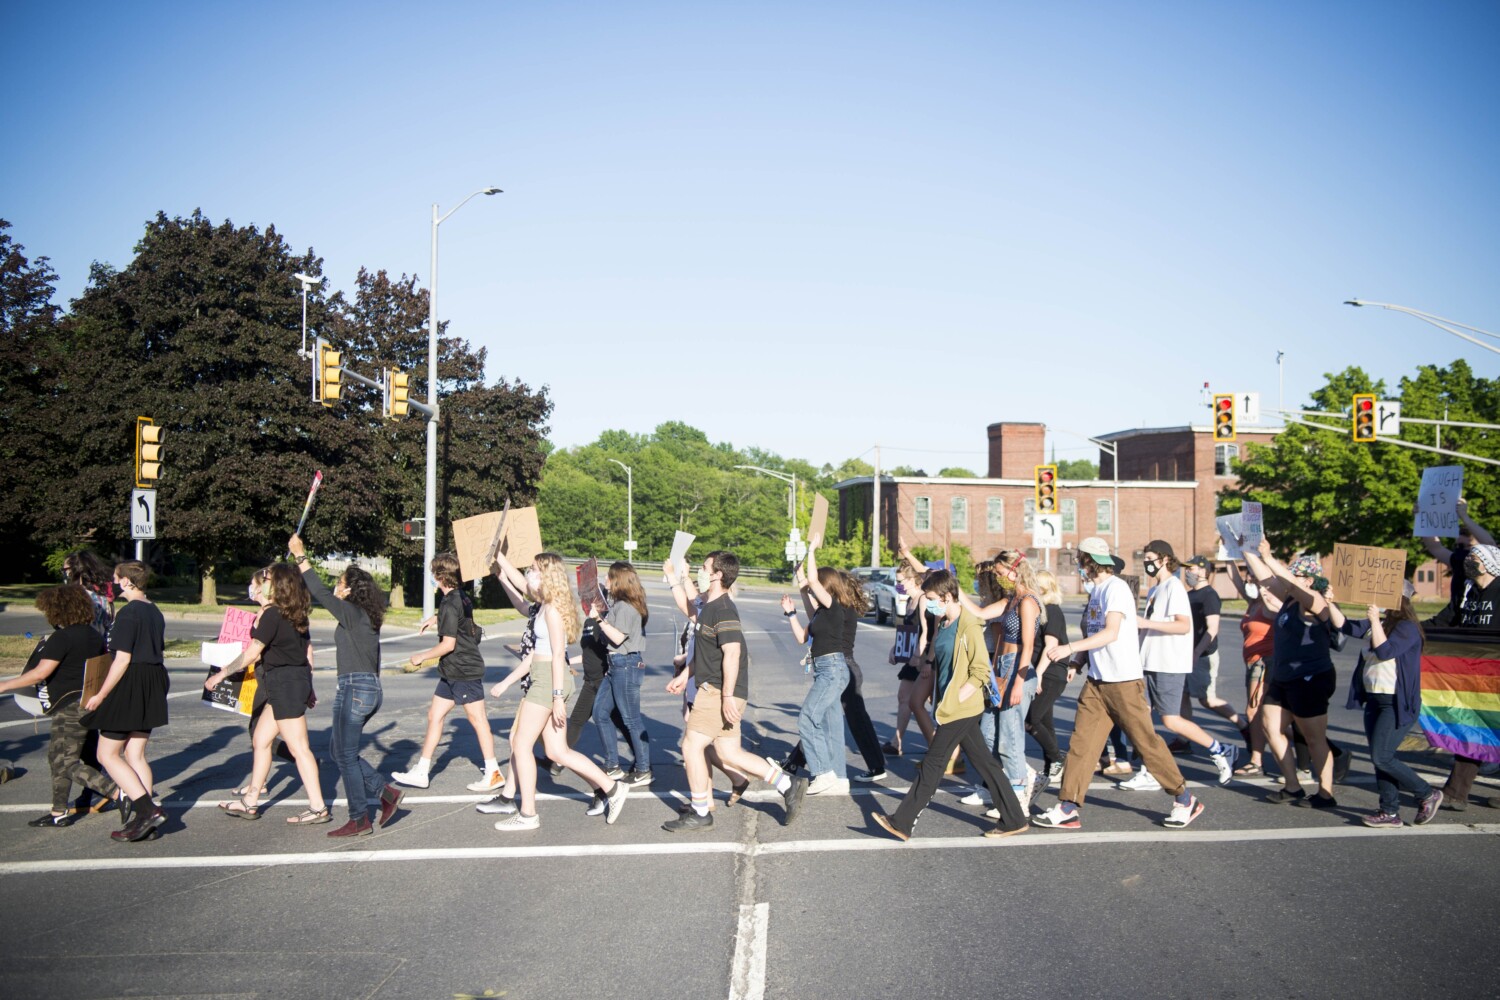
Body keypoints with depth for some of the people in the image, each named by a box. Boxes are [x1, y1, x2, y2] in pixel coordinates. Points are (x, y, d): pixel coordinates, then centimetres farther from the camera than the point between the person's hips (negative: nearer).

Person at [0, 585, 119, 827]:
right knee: (57, 757, 19)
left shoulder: (61, 638, -17)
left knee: (69, 764, -5)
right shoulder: (94, 636, 8)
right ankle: (59, 813, 26)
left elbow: (40, 673, -21)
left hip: (70, 707, -9)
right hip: (90, 704, 9)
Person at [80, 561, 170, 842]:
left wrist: (100, 695, -14)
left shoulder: (128, 613, -16)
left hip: (129, 688, -8)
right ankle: (143, 819, 9)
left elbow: (122, 660, -19)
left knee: (108, 754, 1)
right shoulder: (155, 612, 11)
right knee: (136, 755, 11)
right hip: (153, 688, 8)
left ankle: (147, 809, -9)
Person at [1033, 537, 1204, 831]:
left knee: (1147, 742, 2)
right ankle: (1069, 808, 3)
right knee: (1081, 743, 1)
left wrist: (1069, 648, -30)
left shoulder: (1116, 588, -14)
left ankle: (1185, 800, 18)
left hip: (1124, 680, -8)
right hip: (1097, 681, 8)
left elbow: (1111, 633, -25)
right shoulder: (1096, 590, 13)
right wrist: (1077, 658, 15)